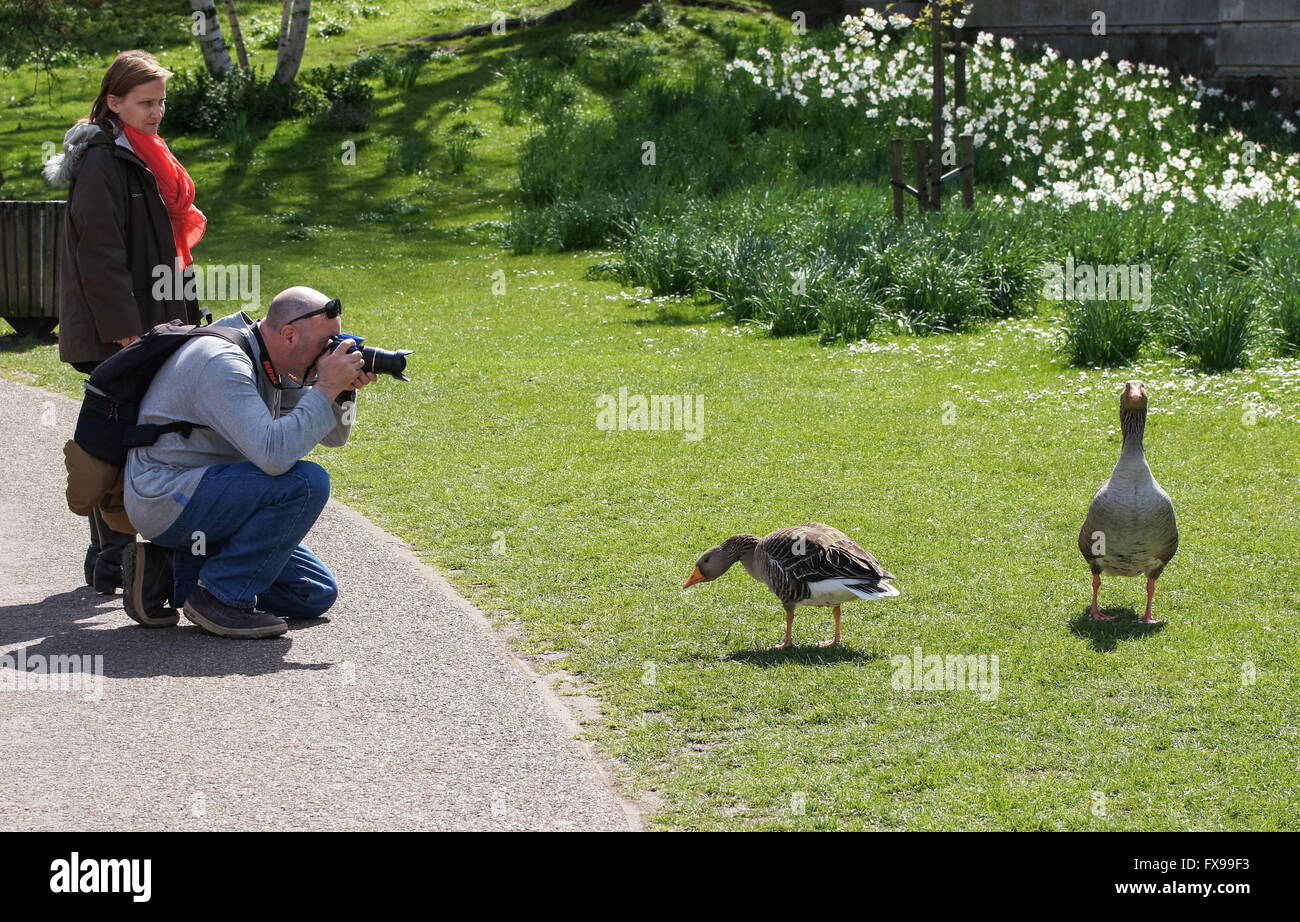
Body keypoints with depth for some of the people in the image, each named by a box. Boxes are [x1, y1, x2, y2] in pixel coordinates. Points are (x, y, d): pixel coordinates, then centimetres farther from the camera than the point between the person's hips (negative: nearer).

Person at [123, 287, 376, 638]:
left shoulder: (275, 364, 6)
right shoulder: (223, 363, -23)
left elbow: (333, 436, 13)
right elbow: (273, 455, -35)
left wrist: (344, 390, -8)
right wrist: (326, 388, -26)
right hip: (164, 500, -10)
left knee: (317, 594, 6)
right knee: (306, 482, -26)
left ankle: (175, 573, 8)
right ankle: (221, 596, -14)